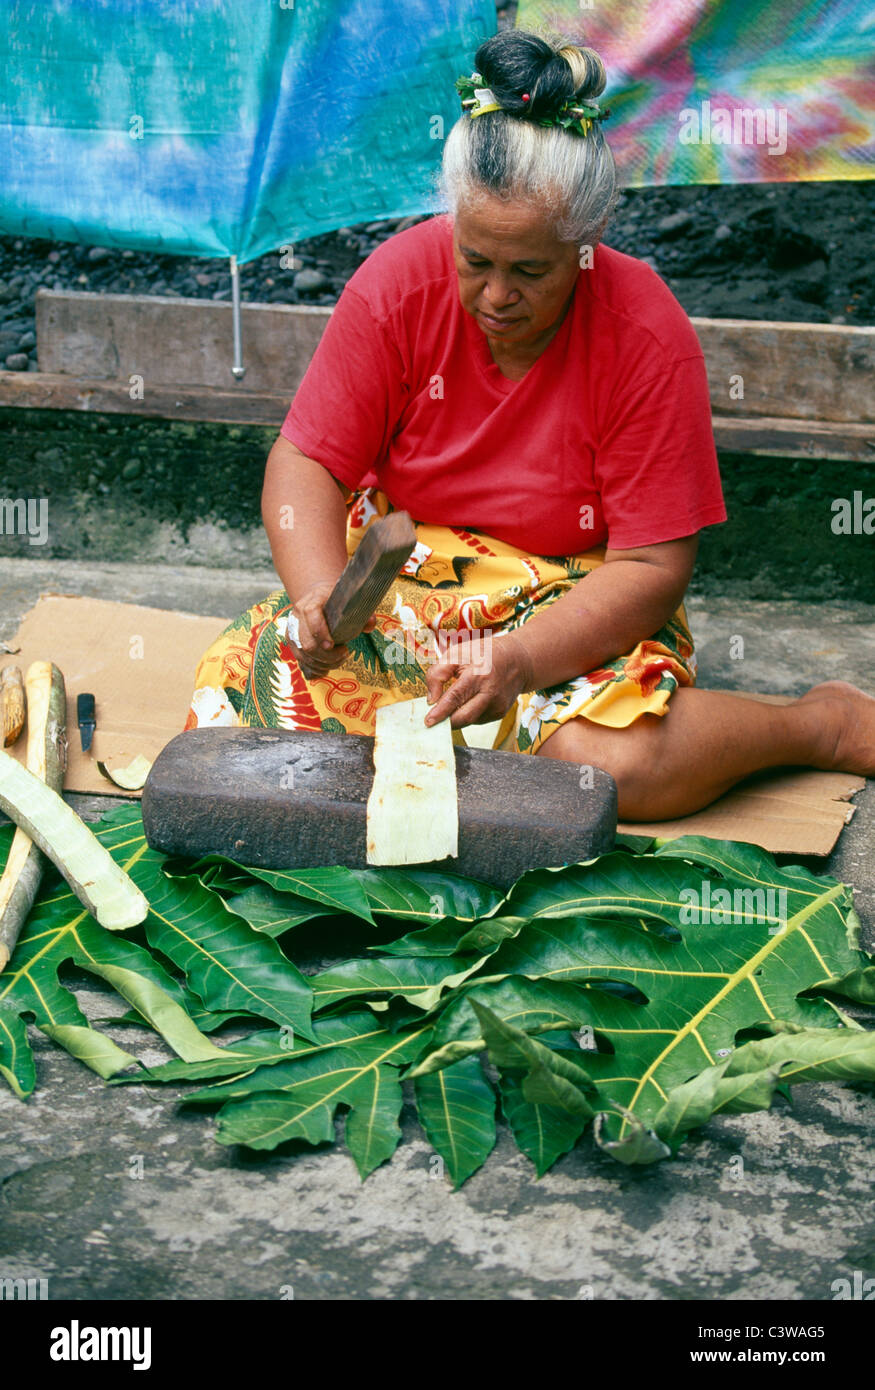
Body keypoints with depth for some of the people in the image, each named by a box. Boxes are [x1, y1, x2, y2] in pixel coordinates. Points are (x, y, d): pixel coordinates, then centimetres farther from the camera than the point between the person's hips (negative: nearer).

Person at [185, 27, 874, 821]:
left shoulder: (650, 339, -18)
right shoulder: (400, 281, -11)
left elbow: (652, 566, -17)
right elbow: (306, 464, -8)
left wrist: (522, 658, -32)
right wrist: (320, 592, -29)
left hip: (578, 608, -3)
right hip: (400, 577, 4)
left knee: (617, 765, -35)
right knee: (242, 692, -23)